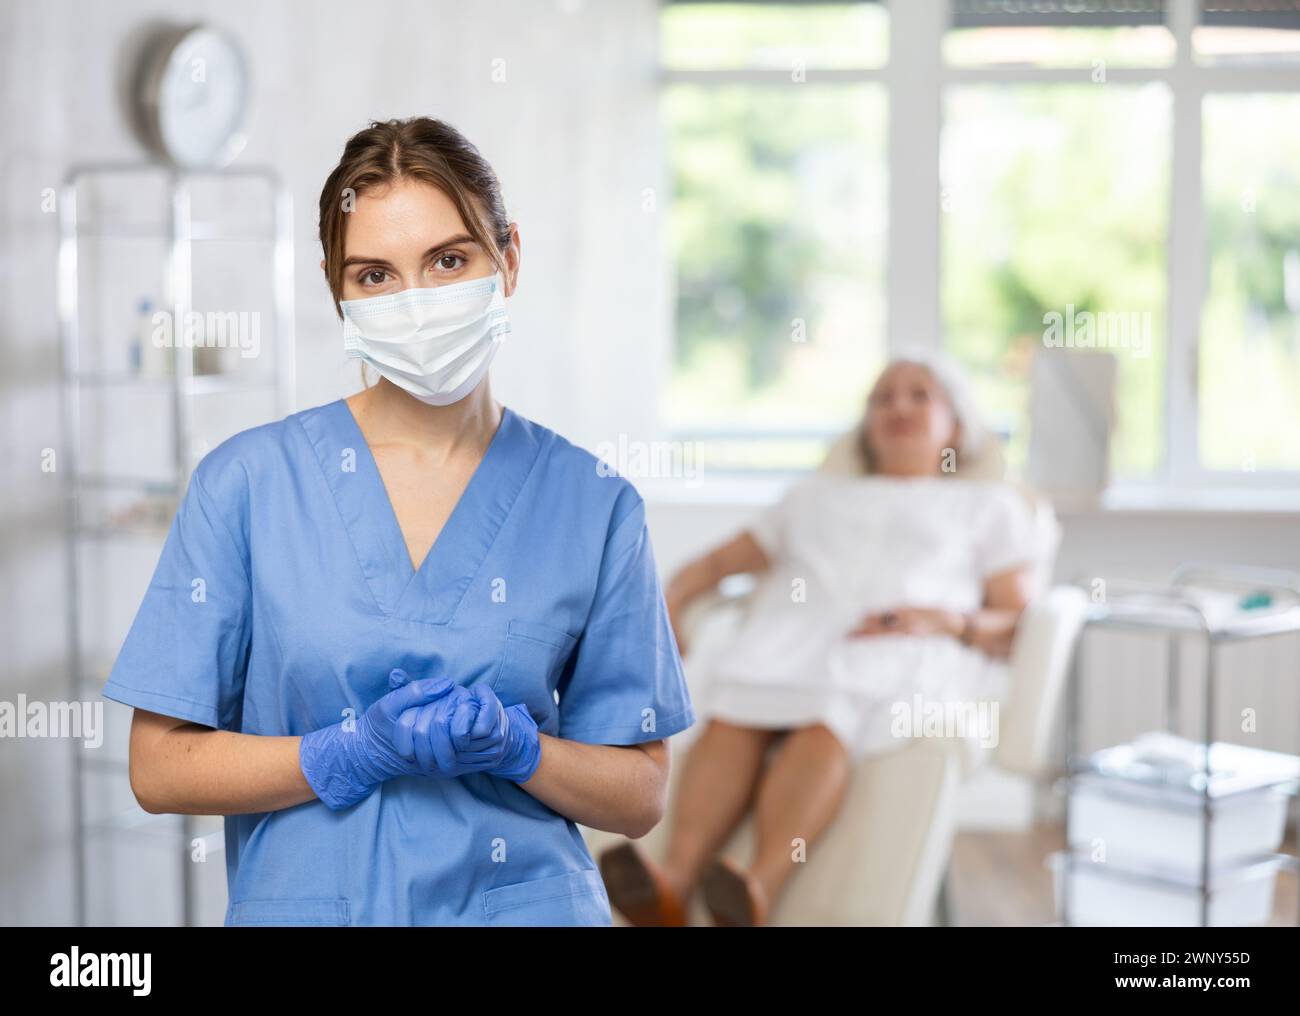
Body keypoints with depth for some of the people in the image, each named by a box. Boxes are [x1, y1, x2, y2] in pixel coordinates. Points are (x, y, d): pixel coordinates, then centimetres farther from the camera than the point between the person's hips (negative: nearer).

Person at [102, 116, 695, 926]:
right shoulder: (247, 481, -7)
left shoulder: (593, 505, -4)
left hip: (529, 901, 1)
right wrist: (360, 752, -17)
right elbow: (160, 767, -6)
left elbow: (640, 795, 0)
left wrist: (515, 748, -17)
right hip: (305, 901, 0)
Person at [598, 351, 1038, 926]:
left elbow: (1015, 626, 14)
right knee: (733, 719, -33)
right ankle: (674, 880, -52)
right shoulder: (817, 494, 37)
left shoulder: (990, 506, 28)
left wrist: (946, 620, -7)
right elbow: (720, 560, 32)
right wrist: (672, 599, 9)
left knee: (823, 723, -38)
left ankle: (759, 891, -58)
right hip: (795, 631, 3)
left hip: (908, 649, -3)